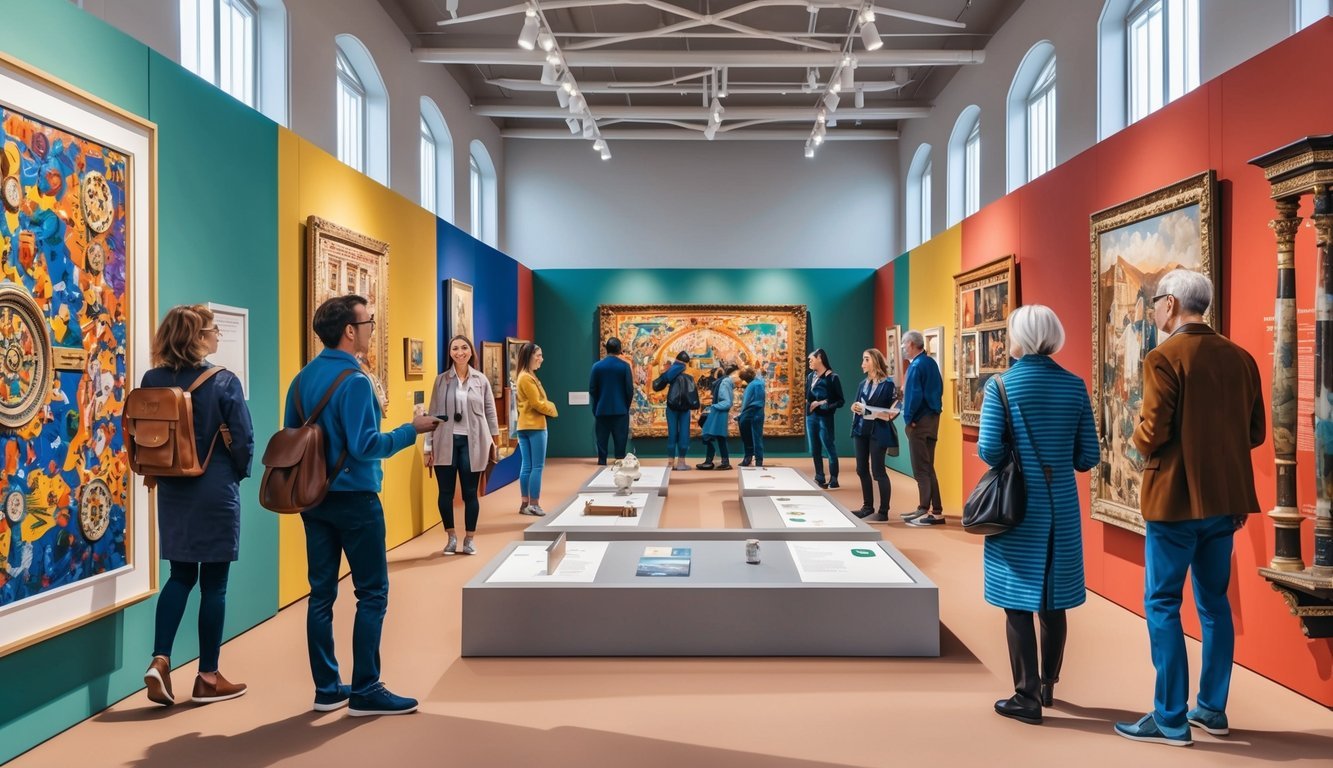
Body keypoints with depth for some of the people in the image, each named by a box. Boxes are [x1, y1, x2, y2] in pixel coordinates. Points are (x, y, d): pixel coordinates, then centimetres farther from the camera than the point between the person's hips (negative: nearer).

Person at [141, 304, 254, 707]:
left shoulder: (152, 380, 0)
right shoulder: (224, 381, -14)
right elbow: (243, 440, -13)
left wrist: (160, 472, 18)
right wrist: (237, 475, 5)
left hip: (172, 490, 5)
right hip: (216, 492, -5)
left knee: (180, 576, 18)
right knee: (214, 583, 5)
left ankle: (159, 661, 5)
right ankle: (208, 678, 13)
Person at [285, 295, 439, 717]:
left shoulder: (302, 378, 8)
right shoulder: (354, 381, -17)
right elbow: (364, 447, -22)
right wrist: (412, 430, -13)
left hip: (313, 498, 8)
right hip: (353, 498, -8)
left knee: (321, 593, 10)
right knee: (372, 593, 1)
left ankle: (327, 688, 18)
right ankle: (365, 690, 5)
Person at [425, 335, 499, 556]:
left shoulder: (481, 380, 5)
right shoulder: (441, 380, 4)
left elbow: (490, 412, 7)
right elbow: (433, 413, 4)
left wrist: (495, 443, 4)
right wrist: (429, 446, 1)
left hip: (472, 442, 0)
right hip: (446, 442, 0)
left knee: (470, 493, 4)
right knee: (445, 492, 5)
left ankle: (469, 538, 17)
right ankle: (451, 537, 21)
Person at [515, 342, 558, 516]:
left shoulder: (526, 376, 17)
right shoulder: (527, 378, -15)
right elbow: (537, 404, -16)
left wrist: (548, 407, 2)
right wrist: (552, 410, 0)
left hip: (525, 426, 10)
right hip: (535, 426, -10)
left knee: (526, 466, 10)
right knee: (537, 467, -6)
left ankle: (525, 504, 13)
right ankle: (533, 505, -4)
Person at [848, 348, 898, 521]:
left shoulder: (888, 383, -8)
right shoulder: (863, 384, 13)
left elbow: (894, 409, -9)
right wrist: (855, 408, -2)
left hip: (878, 432, -7)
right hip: (861, 430, 7)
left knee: (878, 471, -4)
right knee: (862, 469, 10)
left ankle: (883, 511, 4)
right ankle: (868, 507, 22)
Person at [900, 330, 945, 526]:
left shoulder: (916, 366, -16)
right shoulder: (931, 362, 10)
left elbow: (914, 396, -20)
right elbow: (939, 389, 16)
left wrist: (908, 418, -10)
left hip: (920, 421, -9)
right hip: (932, 417, 9)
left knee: (921, 468, -4)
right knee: (927, 467, 14)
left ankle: (926, 510, -1)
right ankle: (934, 510, 18)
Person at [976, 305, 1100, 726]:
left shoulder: (1000, 385, -10)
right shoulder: (1075, 385, 1)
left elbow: (990, 450, -16)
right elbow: (1089, 456, 0)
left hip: (1017, 507, -4)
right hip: (1061, 506, 4)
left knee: (1019, 602, 4)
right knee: (1053, 602, 16)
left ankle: (1027, 697, 10)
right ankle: (1047, 686, 30)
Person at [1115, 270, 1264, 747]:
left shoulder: (1164, 358, -14)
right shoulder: (1240, 358, 6)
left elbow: (1151, 435, -18)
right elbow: (1254, 432, 10)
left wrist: (1141, 435, 2)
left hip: (1175, 498, -7)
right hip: (1225, 498, 7)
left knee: (1162, 605, 2)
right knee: (1214, 603, 16)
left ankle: (1170, 719, 6)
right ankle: (1213, 710, 25)